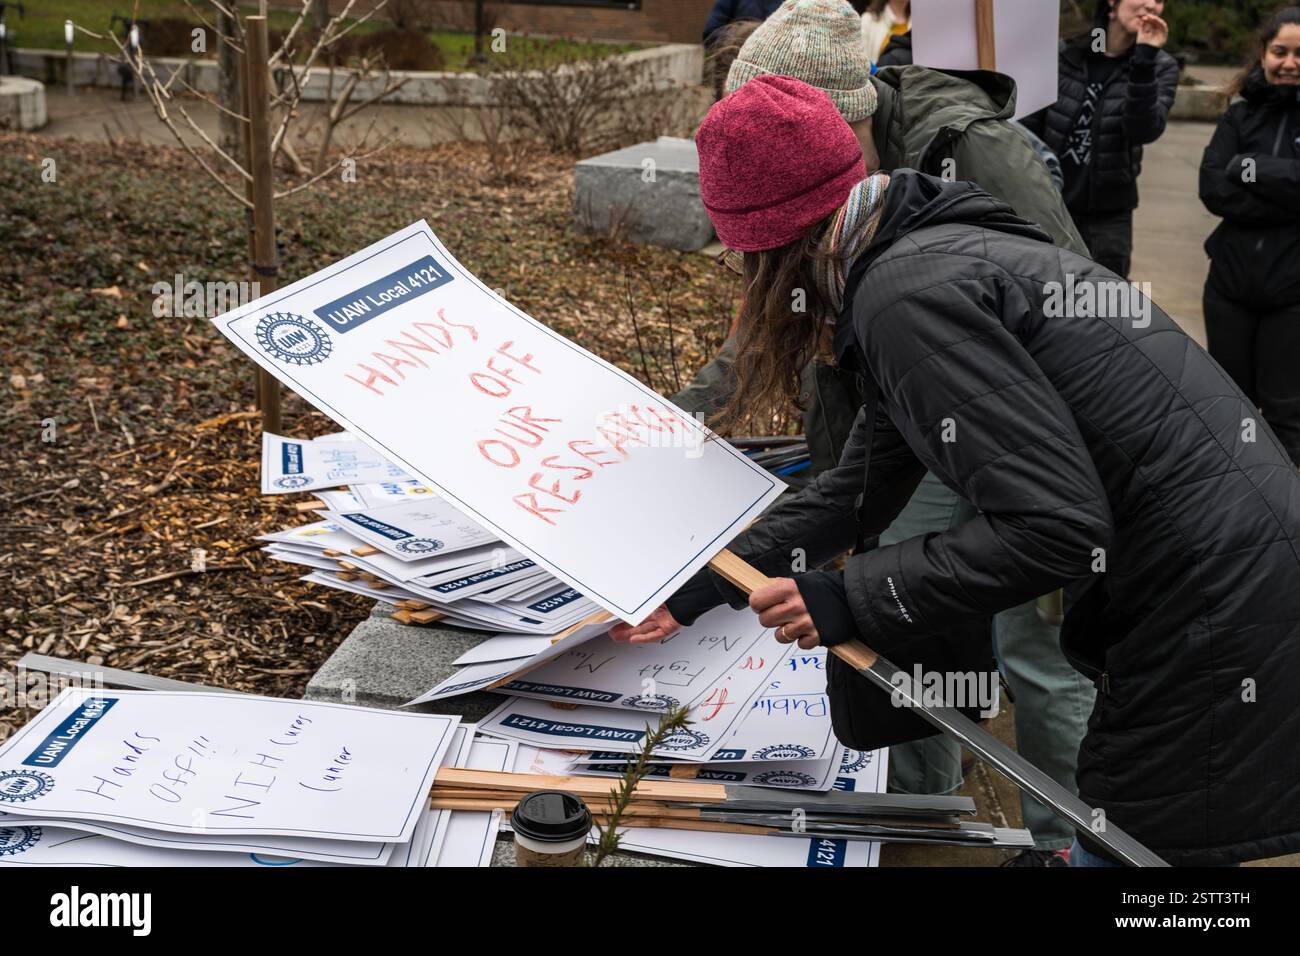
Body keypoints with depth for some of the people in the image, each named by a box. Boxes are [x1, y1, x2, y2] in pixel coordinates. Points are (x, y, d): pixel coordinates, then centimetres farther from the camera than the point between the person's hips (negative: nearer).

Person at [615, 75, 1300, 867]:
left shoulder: (909, 293, -19)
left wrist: (849, 600, -15)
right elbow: (860, 491, 18)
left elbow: (1056, 526, -24)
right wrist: (696, 591, 19)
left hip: (1221, 616, -10)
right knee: (1106, 838, 22)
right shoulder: (929, 248, 12)